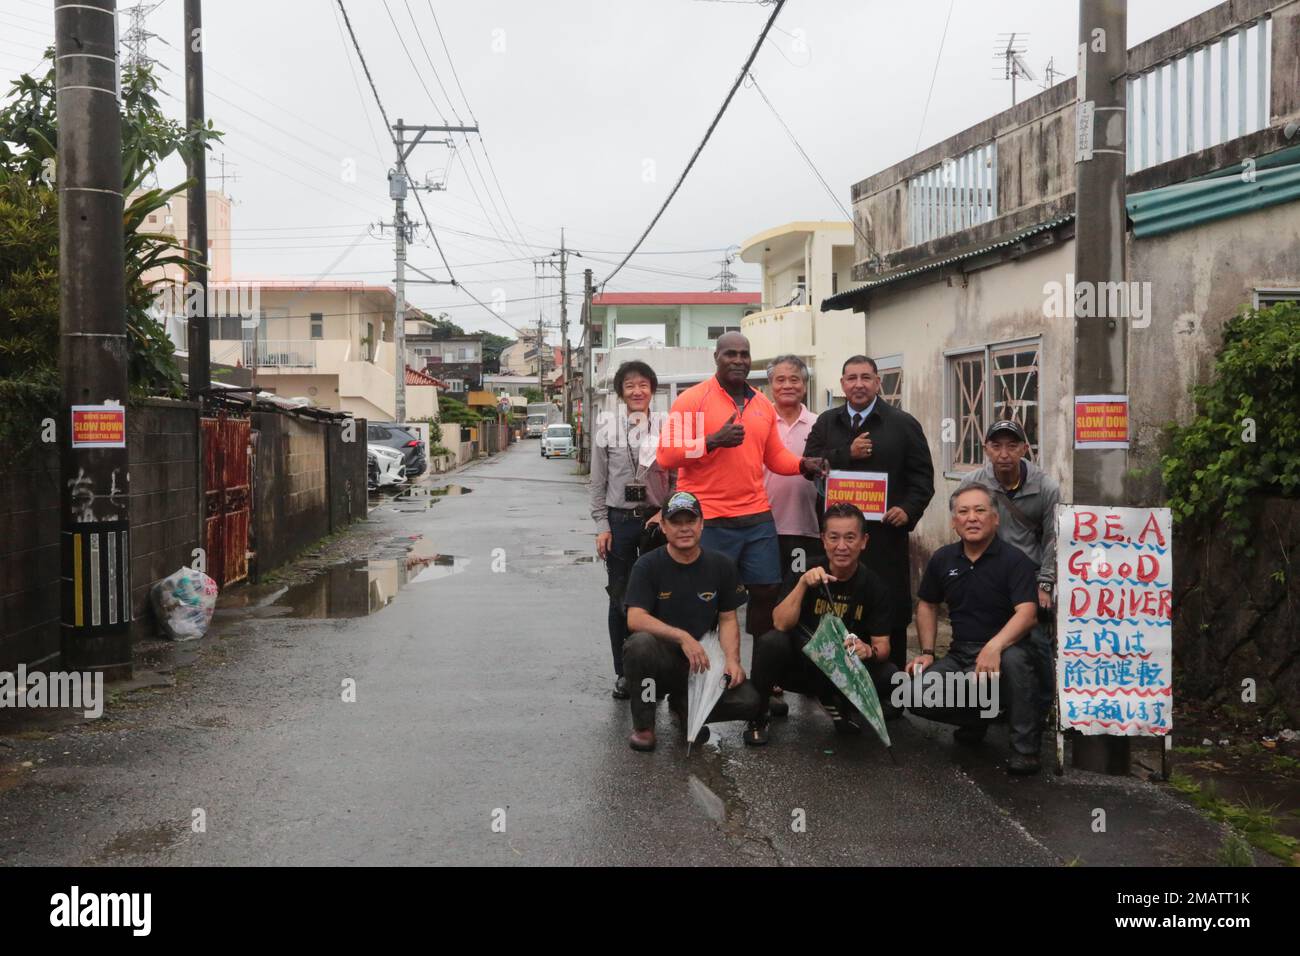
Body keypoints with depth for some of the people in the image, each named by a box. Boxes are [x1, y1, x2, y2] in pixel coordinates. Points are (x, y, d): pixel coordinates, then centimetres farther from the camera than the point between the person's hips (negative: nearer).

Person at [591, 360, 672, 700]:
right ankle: (623, 673, 16)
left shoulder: (665, 429, 0)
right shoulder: (607, 431, 3)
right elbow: (598, 484, 4)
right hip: (619, 521, 1)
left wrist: (666, 514, -8)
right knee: (620, 598, 6)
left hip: (656, 519, -1)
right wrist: (602, 526, -1)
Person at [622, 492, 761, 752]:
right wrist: (682, 637, -29)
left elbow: (728, 619, 5)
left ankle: (684, 706, 11)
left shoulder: (721, 565, 4)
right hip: (662, 660, -3)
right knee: (640, 643, -37)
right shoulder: (648, 565, -6)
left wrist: (732, 659, -13)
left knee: (748, 701, -21)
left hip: (703, 661, 3)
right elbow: (635, 619, -18)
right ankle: (643, 725, -12)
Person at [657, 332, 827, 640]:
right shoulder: (692, 399, -5)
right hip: (708, 521, -5)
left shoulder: (763, 405, 13)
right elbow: (667, 455, -11)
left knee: (767, 591, 9)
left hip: (758, 517, 5)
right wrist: (714, 440, -21)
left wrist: (803, 464, 1)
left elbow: (775, 456, 21)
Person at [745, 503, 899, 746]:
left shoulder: (873, 585, -7)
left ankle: (839, 703, 8)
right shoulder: (804, 572, -12)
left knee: (890, 677, -26)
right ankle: (757, 716, -8)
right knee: (771, 641, -33)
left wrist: (869, 651, -33)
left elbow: (883, 646, -10)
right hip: (799, 665, -2)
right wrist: (802, 583, -33)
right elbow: (780, 625, -22)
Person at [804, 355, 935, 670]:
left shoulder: (903, 424, 4)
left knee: (891, 608, 1)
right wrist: (847, 454, -11)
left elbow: (922, 476, 3)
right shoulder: (826, 423, 12)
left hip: (885, 531, -2)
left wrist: (909, 509, -13)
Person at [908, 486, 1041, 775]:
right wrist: (927, 652, 8)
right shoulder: (943, 559, 7)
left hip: (1002, 650, -5)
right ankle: (975, 719, 13)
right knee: (915, 694, -20)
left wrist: (995, 646, -41)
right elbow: (927, 605, 20)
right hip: (959, 657, 5)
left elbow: (1027, 612, -24)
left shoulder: (1014, 559, -10)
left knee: (1014, 658, -40)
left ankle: (1025, 747, -20)